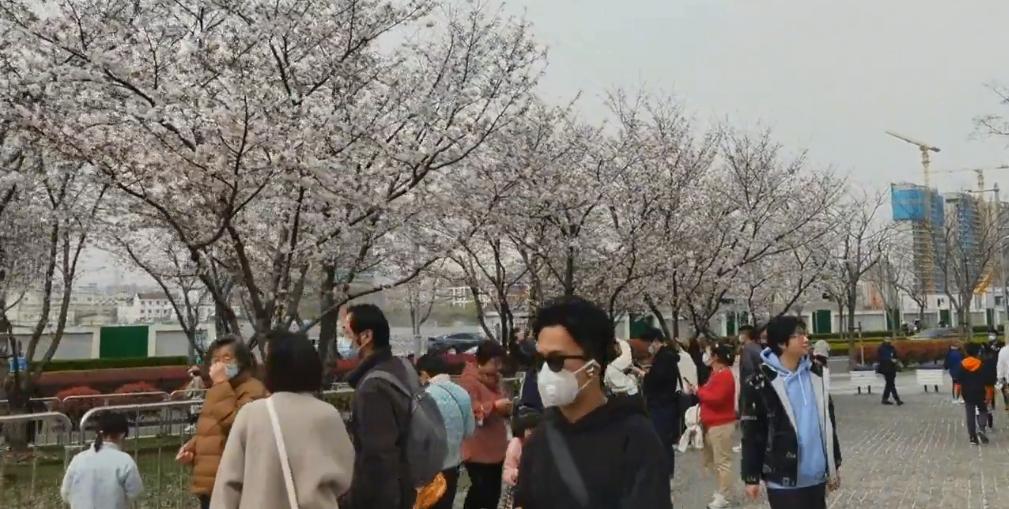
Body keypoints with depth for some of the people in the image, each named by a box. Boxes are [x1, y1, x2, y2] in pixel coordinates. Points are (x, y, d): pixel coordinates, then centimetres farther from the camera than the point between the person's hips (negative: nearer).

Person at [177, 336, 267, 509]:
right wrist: (192, 446, 10)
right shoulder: (219, 391, 19)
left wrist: (221, 385, -20)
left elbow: (234, 425, -26)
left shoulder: (252, 391, -11)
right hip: (209, 485, 10)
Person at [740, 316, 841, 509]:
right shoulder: (761, 383, -12)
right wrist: (751, 477, -7)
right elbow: (751, 434, -8)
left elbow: (828, 421, 14)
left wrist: (834, 465, 16)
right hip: (783, 480, -5)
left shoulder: (815, 374, 6)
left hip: (817, 475, 6)